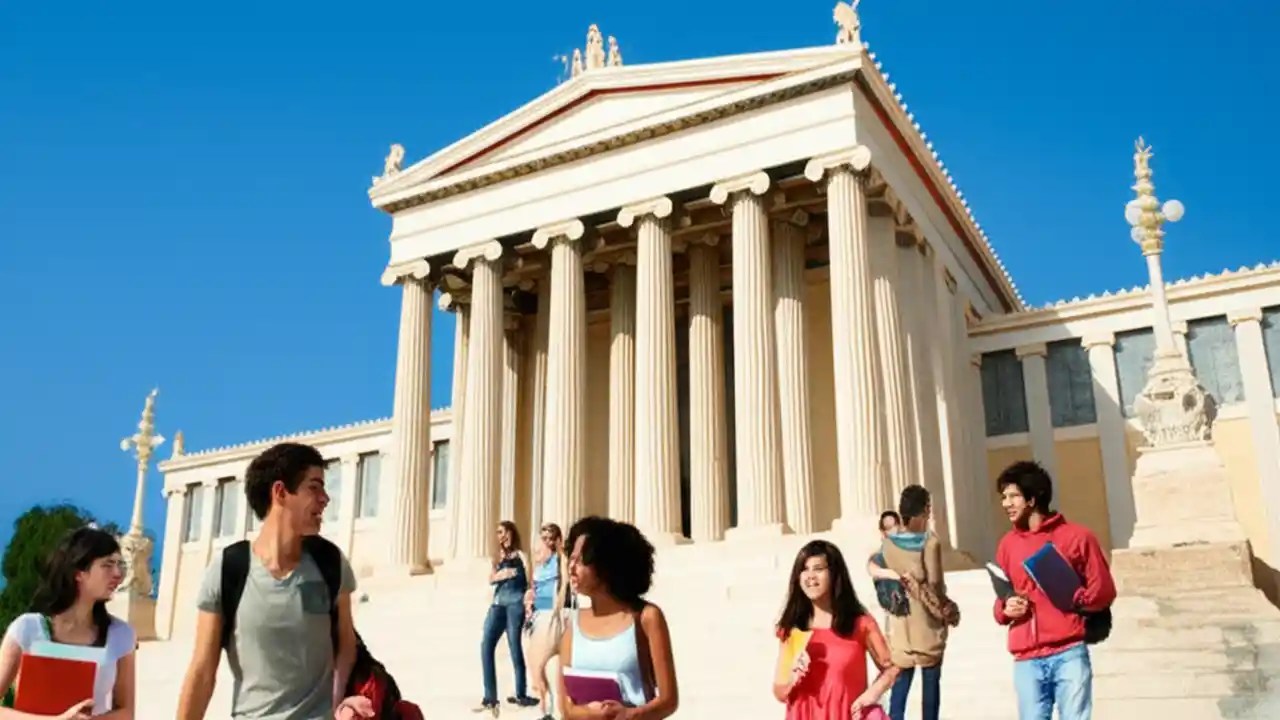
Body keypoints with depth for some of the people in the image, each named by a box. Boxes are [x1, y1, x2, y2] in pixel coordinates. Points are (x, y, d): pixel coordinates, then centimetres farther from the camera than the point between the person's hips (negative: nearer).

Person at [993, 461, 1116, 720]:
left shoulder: (1076, 536, 3)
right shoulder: (1007, 544, 14)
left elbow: (1104, 591, 3)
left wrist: (1072, 598, -14)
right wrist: (1005, 608, -3)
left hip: (1069, 654, -3)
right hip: (1026, 661, 3)